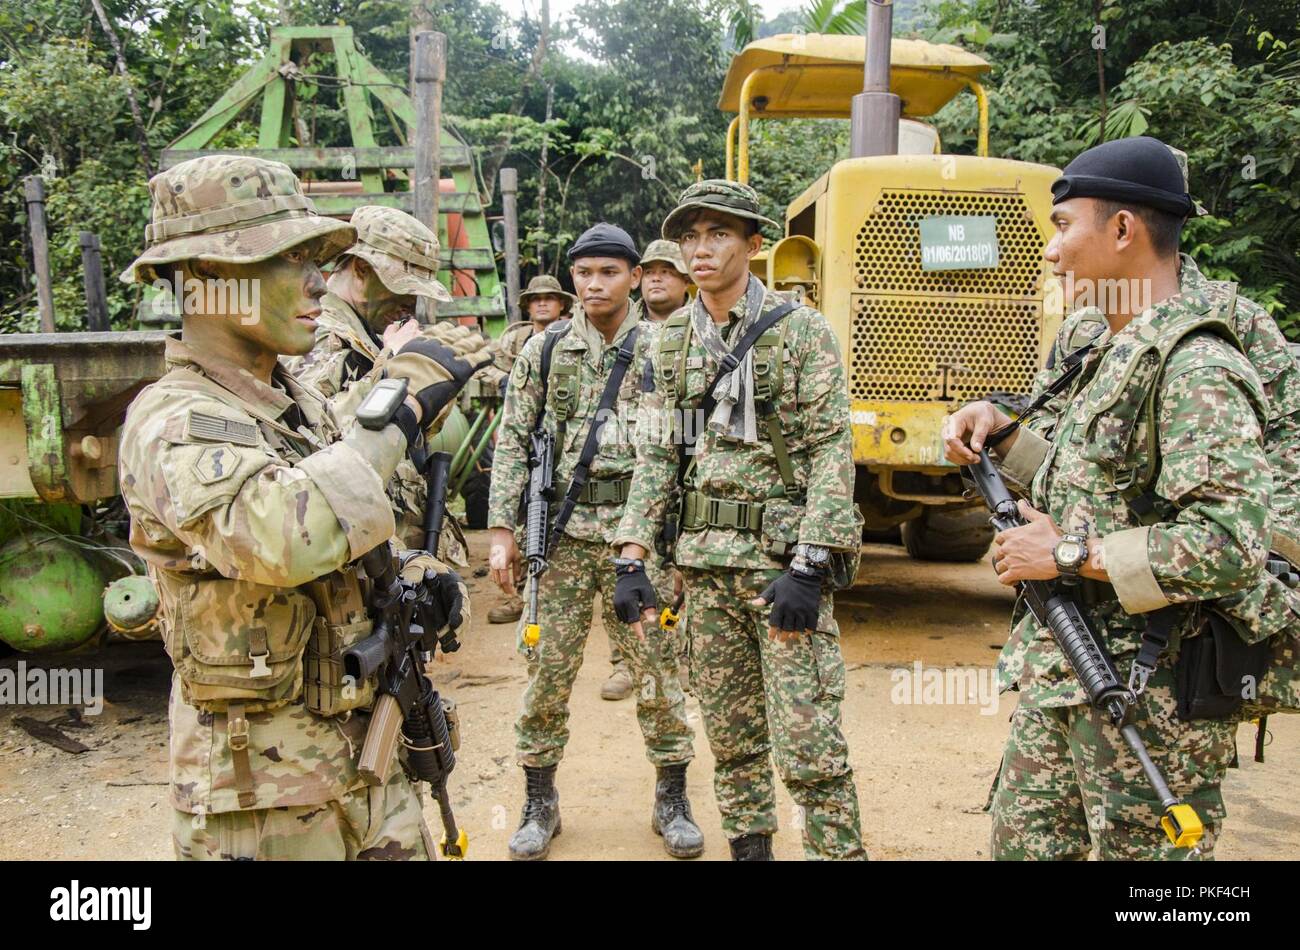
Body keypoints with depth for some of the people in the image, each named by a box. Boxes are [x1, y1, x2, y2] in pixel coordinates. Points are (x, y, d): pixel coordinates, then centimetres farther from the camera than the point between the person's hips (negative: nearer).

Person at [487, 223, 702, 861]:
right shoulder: (543, 350, 6)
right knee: (549, 667, 5)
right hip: (562, 532, 1)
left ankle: (671, 800, 21)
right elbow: (512, 443, 5)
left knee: (656, 666, 4)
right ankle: (539, 802, 21)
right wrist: (502, 530, -2)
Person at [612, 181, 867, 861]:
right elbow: (655, 455, 11)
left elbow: (832, 451, -10)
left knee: (808, 748, -5)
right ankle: (749, 847, 29)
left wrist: (807, 567, -17)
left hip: (786, 559, -5)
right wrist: (632, 558, 2)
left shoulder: (800, 330, -5)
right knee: (731, 736, 14)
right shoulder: (671, 343, 10)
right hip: (705, 563, 5)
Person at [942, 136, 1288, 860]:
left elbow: (1231, 545, -28)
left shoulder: (1195, 366, -20)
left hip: (1149, 698, -9)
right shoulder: (1113, 353, 11)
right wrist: (1001, 433, 5)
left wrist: (1069, 554, -20)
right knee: (1024, 845, 18)